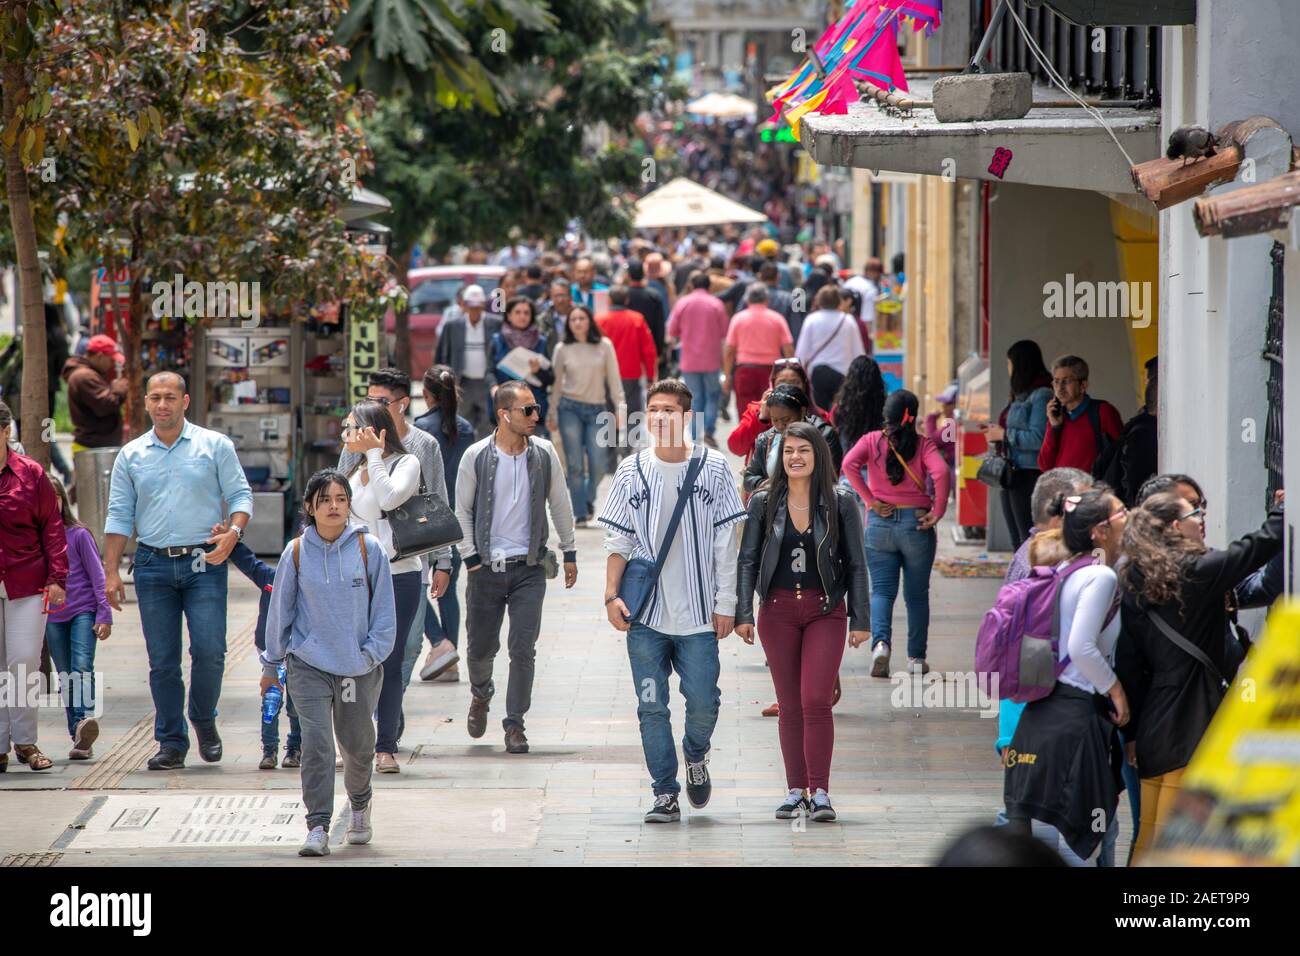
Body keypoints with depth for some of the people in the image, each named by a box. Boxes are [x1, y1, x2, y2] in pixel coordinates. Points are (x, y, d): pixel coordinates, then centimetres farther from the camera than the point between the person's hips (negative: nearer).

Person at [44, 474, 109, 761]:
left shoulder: (78, 535, 0)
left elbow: (96, 575, 1)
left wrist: (104, 615, -4)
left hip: (83, 611, -3)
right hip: (53, 617, 3)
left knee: (82, 666, -21)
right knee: (66, 678, 3)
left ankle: (86, 718, -35)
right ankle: (79, 739, 3)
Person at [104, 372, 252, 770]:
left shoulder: (215, 446, 5)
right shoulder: (131, 455, 11)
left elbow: (240, 495, 4)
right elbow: (119, 515, 10)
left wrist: (233, 532, -16)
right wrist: (110, 572, 3)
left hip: (204, 563, -2)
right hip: (153, 565, 2)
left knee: (209, 651, -12)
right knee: (162, 661, 1)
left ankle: (204, 719, 14)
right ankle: (171, 743, 7)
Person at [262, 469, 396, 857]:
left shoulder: (369, 549, -5)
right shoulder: (297, 552, -3)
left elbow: (384, 608, 2)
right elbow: (281, 609, 7)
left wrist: (371, 654, -7)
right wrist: (271, 663, 12)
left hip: (359, 668, 1)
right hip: (308, 665, -1)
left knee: (357, 744, 15)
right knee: (316, 742, -14)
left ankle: (359, 807, 43)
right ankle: (318, 828, -13)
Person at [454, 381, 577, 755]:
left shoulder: (544, 454, 1)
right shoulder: (477, 456, -5)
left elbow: (560, 504, 13)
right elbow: (462, 510, 3)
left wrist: (569, 552, 15)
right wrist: (470, 557, -2)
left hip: (529, 568, 1)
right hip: (486, 568, 0)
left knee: (523, 648, -7)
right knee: (481, 646, 9)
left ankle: (515, 724, 4)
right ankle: (480, 694, 41)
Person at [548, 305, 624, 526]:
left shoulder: (604, 346, 2)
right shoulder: (563, 350, 3)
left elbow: (614, 379, 4)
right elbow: (557, 383, 9)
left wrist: (620, 407, -2)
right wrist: (552, 414, 9)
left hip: (597, 410, 0)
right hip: (570, 409, 0)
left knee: (598, 465, -6)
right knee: (575, 465, -5)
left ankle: (588, 499, 24)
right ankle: (581, 514, 3)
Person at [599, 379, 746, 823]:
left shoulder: (712, 468, 1)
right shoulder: (632, 471, 6)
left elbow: (726, 543, 2)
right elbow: (619, 541, 9)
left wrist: (726, 602, -2)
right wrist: (612, 595, -3)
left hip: (698, 613, -1)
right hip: (645, 615, 1)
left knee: (702, 701, -3)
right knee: (652, 707, 0)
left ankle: (696, 756, 28)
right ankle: (665, 794, 7)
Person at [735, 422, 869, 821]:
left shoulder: (840, 504, 0)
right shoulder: (764, 503, 3)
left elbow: (855, 564, 3)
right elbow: (748, 560, 5)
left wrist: (860, 619, 0)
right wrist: (743, 613, -3)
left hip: (825, 610, -2)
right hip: (778, 611, 2)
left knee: (816, 700, -13)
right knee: (790, 706, 5)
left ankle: (819, 791, -10)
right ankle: (796, 790, 11)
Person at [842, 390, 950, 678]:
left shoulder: (871, 440, 1)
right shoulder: (923, 445, -3)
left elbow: (849, 465, -15)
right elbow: (940, 472, -19)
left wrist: (870, 500, -10)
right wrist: (938, 511, -11)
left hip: (879, 523, 1)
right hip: (916, 523, -1)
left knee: (882, 590, 3)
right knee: (917, 594, 11)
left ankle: (880, 642, -22)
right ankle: (916, 657, 14)